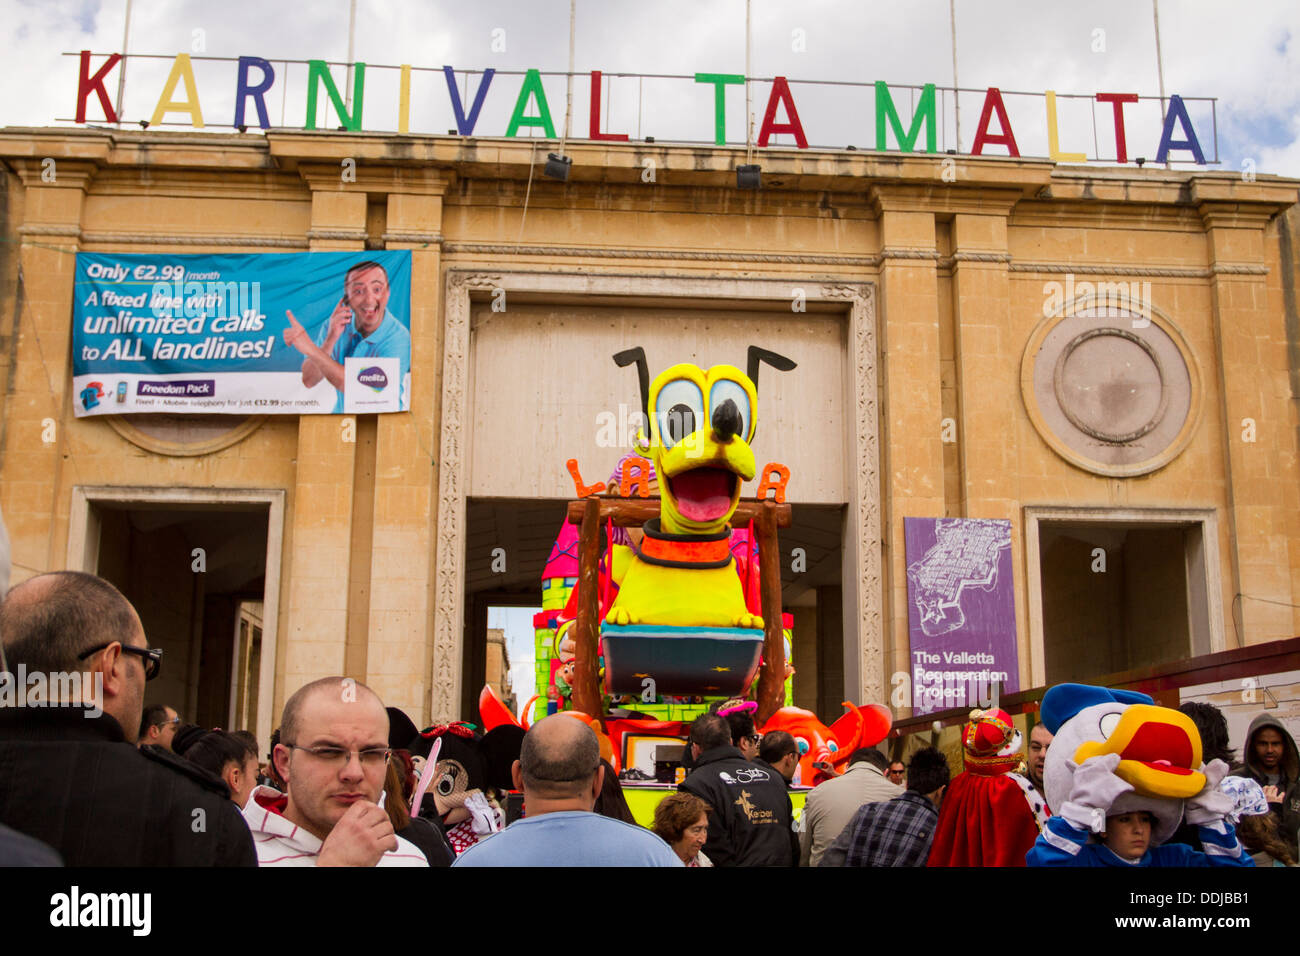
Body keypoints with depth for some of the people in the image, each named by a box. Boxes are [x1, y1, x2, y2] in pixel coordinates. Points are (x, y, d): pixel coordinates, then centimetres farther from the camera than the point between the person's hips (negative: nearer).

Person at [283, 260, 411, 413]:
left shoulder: (399, 339, -15)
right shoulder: (334, 324, -2)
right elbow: (308, 381, -4)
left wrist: (309, 347, -24)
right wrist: (330, 340, -19)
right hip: (339, 419, 3)